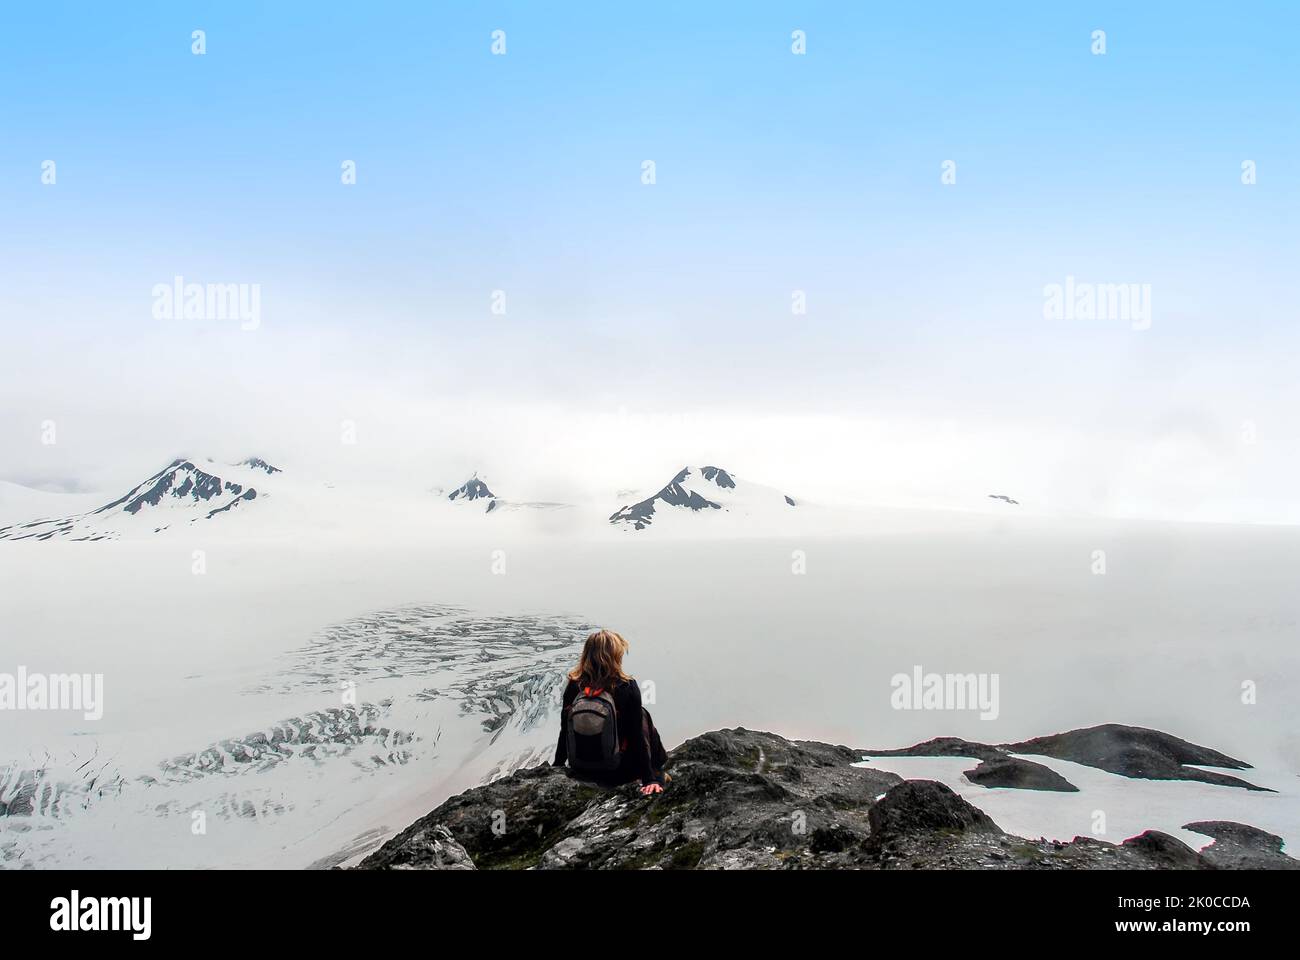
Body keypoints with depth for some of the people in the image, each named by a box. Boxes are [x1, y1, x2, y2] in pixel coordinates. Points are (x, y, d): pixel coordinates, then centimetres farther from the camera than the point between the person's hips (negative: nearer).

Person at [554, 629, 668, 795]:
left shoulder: (574, 686, -7)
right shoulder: (627, 688, -16)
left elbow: (565, 731, 1)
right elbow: (637, 737, -15)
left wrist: (557, 767, 14)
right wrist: (649, 779, -10)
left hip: (581, 771, 4)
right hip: (616, 774, -4)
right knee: (643, 715, 17)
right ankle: (657, 774, 25)